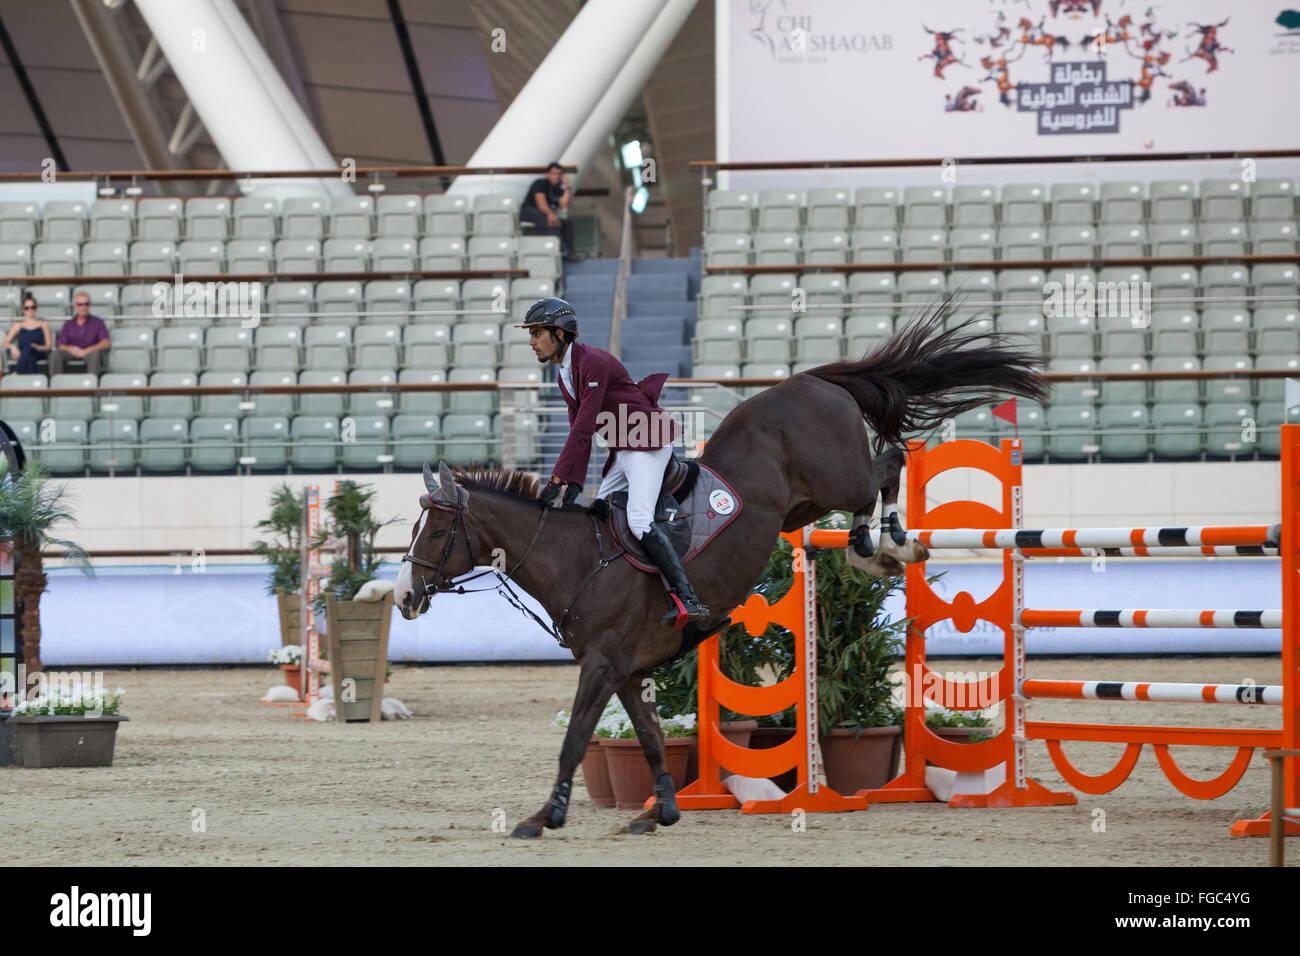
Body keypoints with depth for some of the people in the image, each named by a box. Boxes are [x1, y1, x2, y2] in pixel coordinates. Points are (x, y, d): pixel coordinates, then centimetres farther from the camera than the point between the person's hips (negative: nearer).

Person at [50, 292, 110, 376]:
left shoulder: (97, 322, 10)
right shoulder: (68, 325, 17)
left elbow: (106, 344, -3)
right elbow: (61, 346, 10)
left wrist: (86, 351, -17)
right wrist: (71, 349, -15)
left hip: (88, 353, -2)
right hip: (72, 353, 2)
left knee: (95, 353, -37)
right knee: (56, 353, -28)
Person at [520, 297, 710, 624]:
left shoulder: (593, 363, -20)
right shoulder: (566, 376, 12)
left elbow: (584, 428, -24)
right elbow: (578, 431, 12)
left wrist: (557, 480, -24)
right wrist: (574, 483, 0)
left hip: (648, 442, -11)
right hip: (622, 449, 11)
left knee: (639, 519, -23)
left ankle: (689, 600, -29)